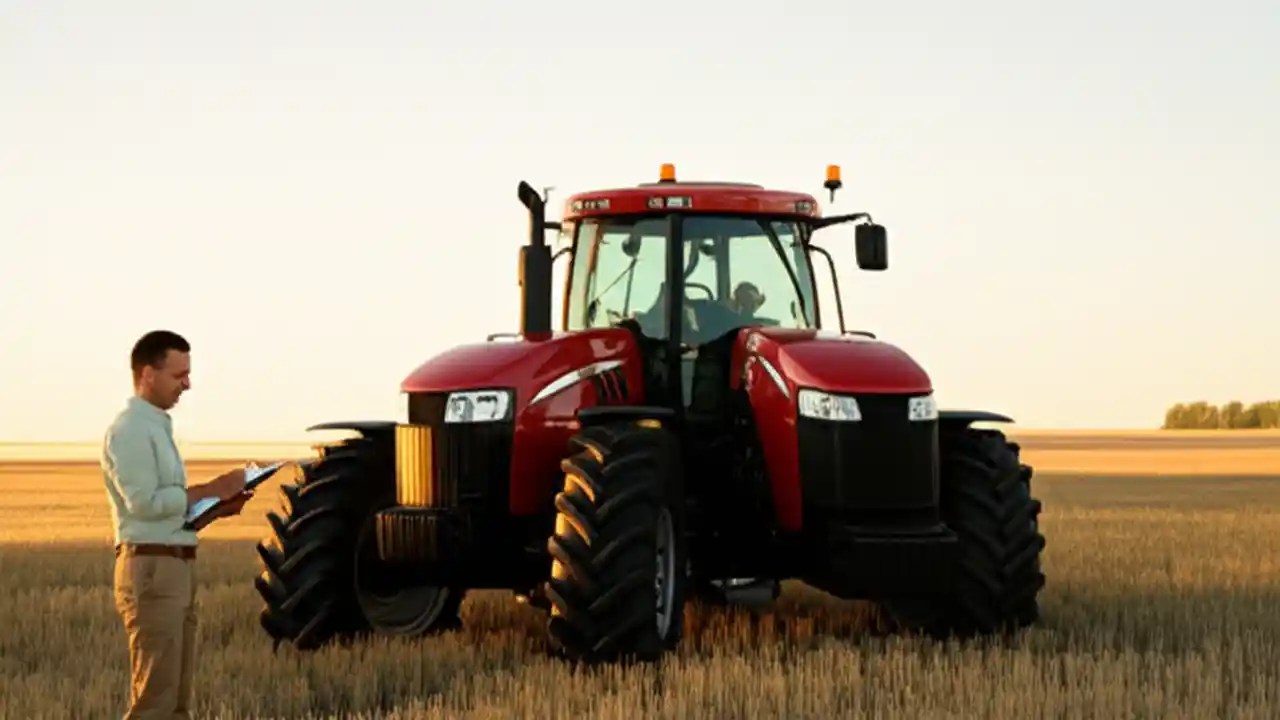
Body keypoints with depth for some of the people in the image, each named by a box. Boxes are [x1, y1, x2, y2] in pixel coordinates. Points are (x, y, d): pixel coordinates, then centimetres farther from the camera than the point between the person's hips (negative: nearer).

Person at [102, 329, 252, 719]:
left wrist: (216, 506, 7)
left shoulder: (157, 426, 19)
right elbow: (144, 502, -20)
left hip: (175, 568, 10)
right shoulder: (130, 429, -12)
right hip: (150, 568, -10)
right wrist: (211, 490, -15)